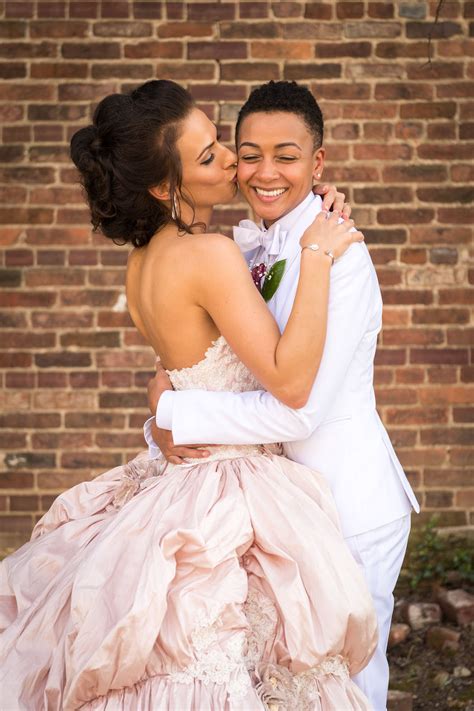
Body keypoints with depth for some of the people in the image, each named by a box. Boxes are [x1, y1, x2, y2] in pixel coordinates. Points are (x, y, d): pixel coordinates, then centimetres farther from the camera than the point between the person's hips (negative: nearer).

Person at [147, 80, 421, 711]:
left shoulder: (340, 256, -19)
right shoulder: (250, 250, 6)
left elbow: (298, 410, -26)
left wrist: (173, 412, -17)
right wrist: (166, 427, -11)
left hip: (351, 504, -7)